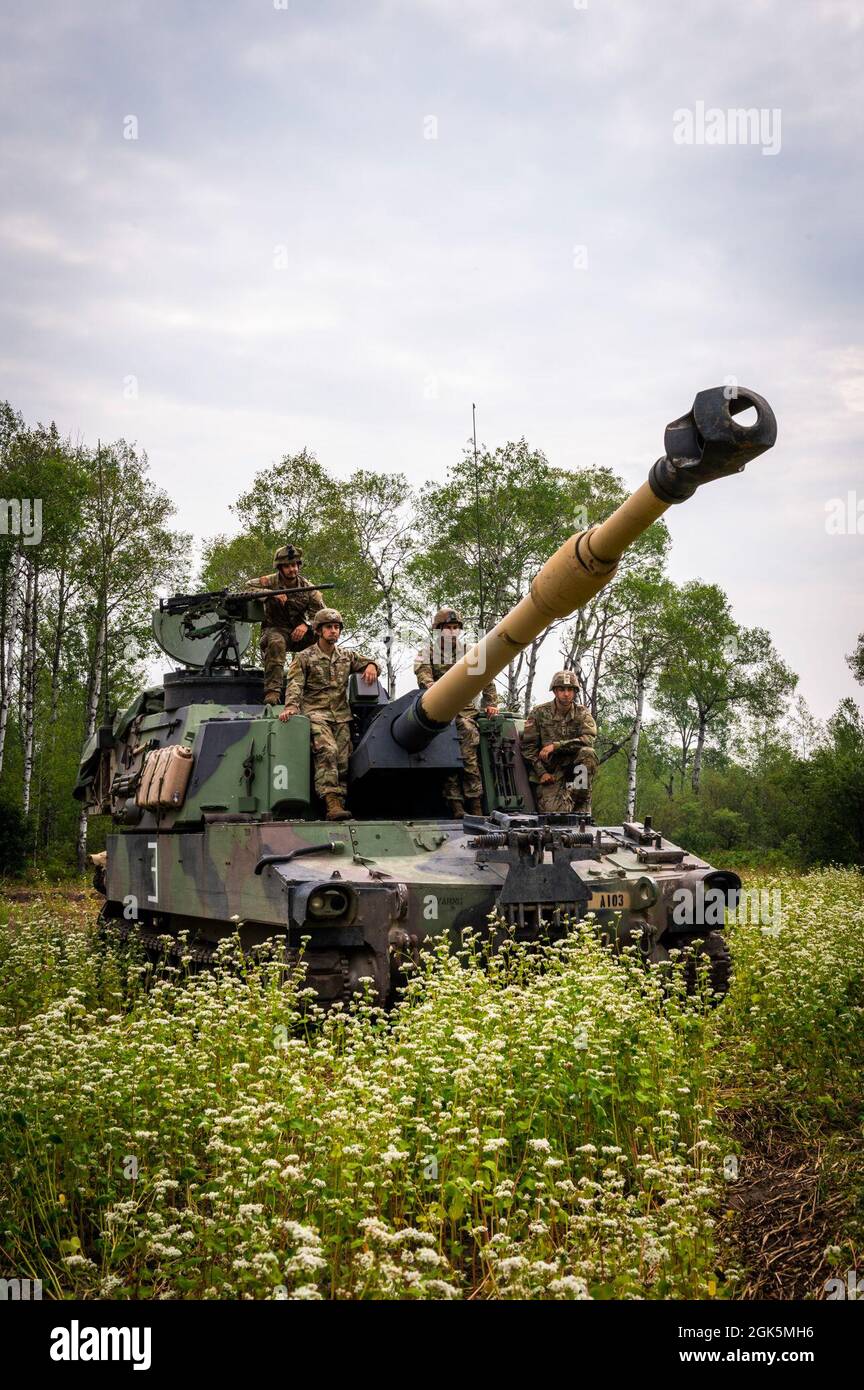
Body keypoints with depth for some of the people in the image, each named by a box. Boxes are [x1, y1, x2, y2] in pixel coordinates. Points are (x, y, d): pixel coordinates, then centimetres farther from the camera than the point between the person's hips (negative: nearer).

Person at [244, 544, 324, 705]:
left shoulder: (306, 586, 0)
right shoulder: (271, 581, -5)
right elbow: (248, 586, -17)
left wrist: (305, 625, -26)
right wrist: (272, 594, -29)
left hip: (298, 631, 3)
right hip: (275, 630, -3)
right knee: (276, 643, -38)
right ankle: (272, 690, -41)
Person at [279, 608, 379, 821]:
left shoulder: (346, 656, 18)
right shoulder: (304, 657, 6)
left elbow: (371, 664, 25)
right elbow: (295, 684, -4)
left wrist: (371, 666, -1)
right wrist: (291, 706, -22)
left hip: (341, 717, 5)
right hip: (316, 714, -5)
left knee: (342, 762, -6)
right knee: (327, 751, -28)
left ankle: (339, 806, -6)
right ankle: (331, 803, -36)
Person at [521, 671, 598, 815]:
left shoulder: (582, 713, 3)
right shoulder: (539, 713, 0)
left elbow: (589, 739, -17)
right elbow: (528, 747, -1)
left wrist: (555, 746, -24)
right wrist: (542, 772, -12)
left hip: (573, 767, 2)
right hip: (549, 772, -2)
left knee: (588, 753, -30)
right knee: (555, 813, -26)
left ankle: (581, 802, -17)